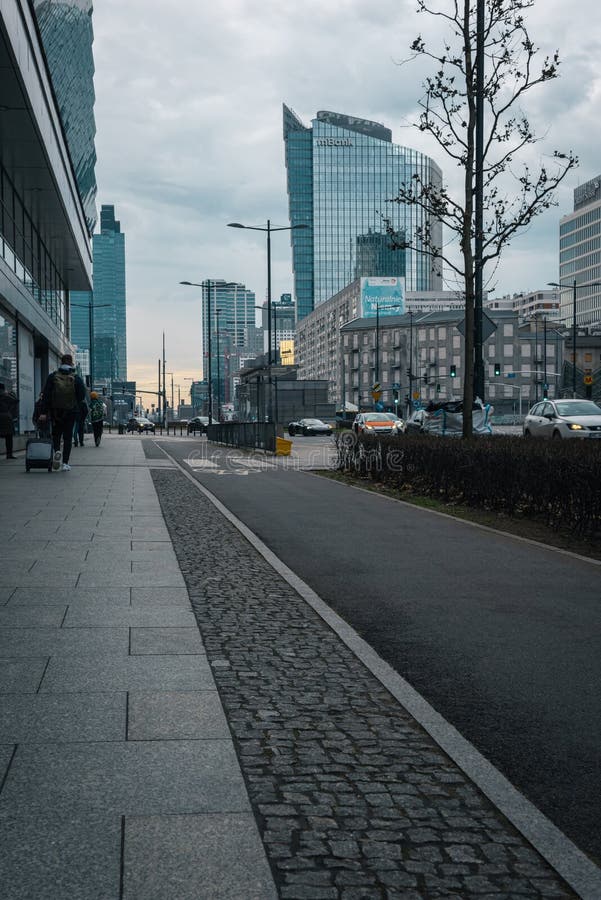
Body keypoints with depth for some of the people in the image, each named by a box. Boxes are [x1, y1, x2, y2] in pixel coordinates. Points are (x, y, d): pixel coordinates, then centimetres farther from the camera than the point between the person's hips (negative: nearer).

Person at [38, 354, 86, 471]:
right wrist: (77, 409, 11)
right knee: (68, 436, 5)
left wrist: (44, 412, -5)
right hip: (71, 412, 0)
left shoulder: (52, 377, -1)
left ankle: (57, 451, -11)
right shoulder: (76, 379, -4)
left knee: (56, 434, 17)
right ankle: (65, 463, 1)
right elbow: (82, 396, -5)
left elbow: (46, 395, -5)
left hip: (55, 411, 1)